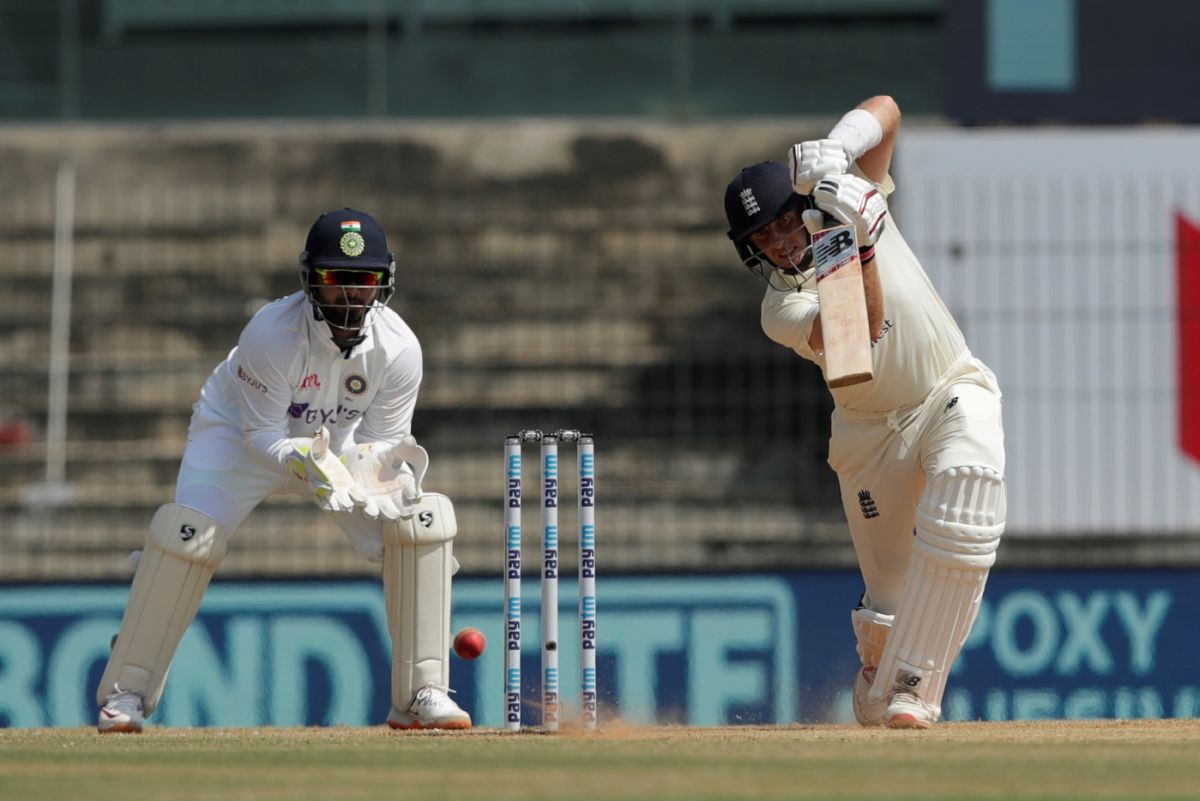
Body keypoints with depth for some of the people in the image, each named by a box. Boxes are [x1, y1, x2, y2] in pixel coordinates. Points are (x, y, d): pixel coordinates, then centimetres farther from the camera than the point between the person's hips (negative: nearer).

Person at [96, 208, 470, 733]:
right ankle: (125, 692, -10)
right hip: (240, 431, -3)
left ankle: (420, 694, -7)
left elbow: (384, 440, -14)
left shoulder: (399, 349, -25)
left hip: (339, 442, 3)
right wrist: (305, 463, -44)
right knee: (188, 532, -26)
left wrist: (375, 467, -37)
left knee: (423, 521, -17)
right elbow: (264, 436, -25)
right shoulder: (271, 334, -34)